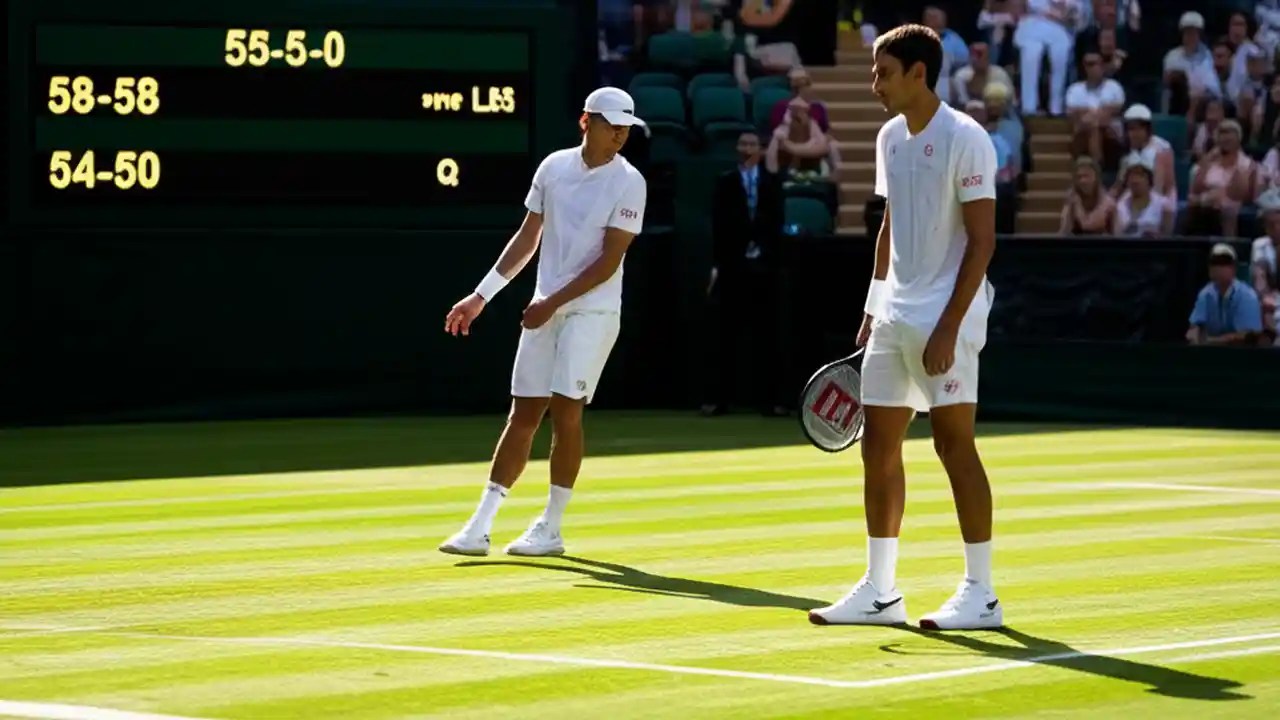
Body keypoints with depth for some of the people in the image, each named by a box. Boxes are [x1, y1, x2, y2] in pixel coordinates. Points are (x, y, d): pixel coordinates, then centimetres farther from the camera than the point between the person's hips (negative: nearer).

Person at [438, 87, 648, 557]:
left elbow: (609, 261, -12)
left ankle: (550, 528, 3)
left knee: (565, 412, -9)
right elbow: (528, 237, 13)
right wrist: (481, 296, 10)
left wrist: (553, 303, -15)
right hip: (544, 309, 4)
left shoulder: (628, 183, -8)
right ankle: (480, 527, 3)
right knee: (523, 413, 4)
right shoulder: (554, 167, 6)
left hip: (592, 311, -4)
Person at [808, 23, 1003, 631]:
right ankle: (878, 591, 13)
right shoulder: (890, 138, 12)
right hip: (894, 317, 8)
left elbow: (981, 239, -15)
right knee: (878, 446, 7)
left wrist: (949, 327, -19)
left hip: (944, 318, -8)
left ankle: (980, 594, 0)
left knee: (954, 444, -7)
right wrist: (874, 306, 16)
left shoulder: (964, 140, -12)